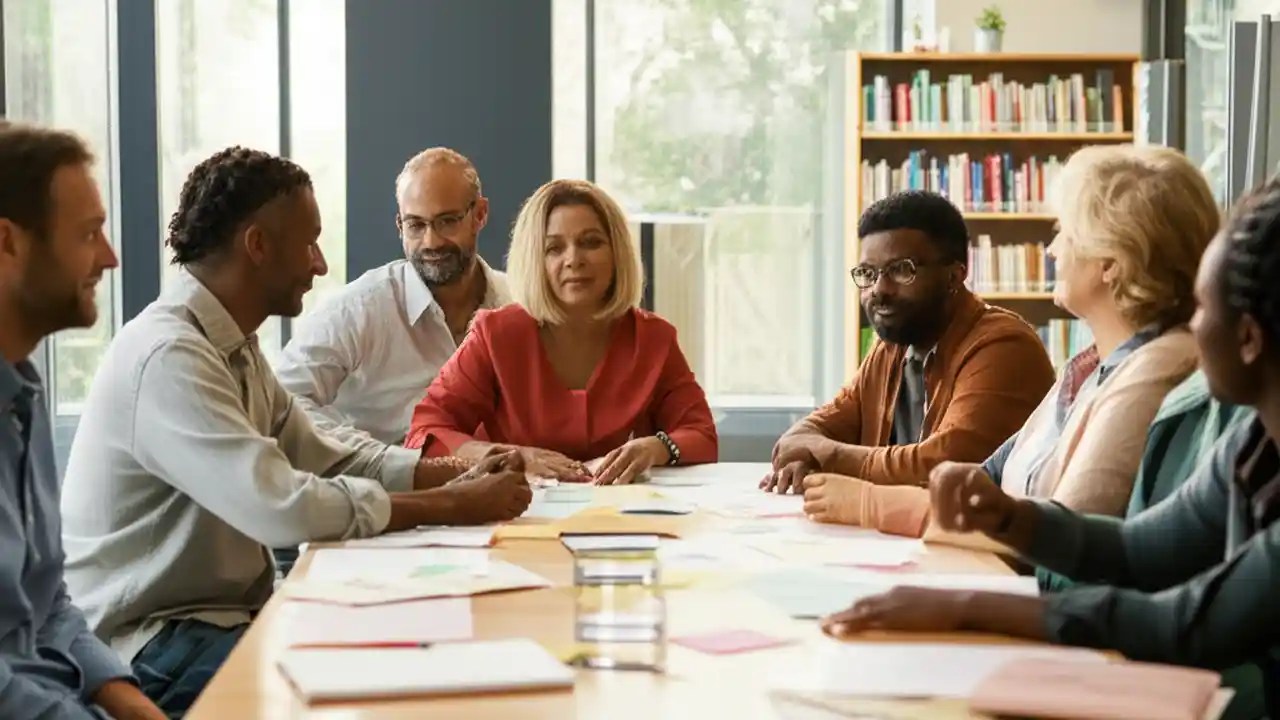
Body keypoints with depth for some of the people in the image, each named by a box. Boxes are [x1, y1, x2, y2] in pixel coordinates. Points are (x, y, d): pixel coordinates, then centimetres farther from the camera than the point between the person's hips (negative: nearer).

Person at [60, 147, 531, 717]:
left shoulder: (232, 344, 9)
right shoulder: (167, 356, -22)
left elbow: (317, 454, 13)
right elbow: (283, 508, -29)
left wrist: (458, 476, 0)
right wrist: (455, 506, -21)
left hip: (225, 609, 9)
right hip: (146, 646, -9)